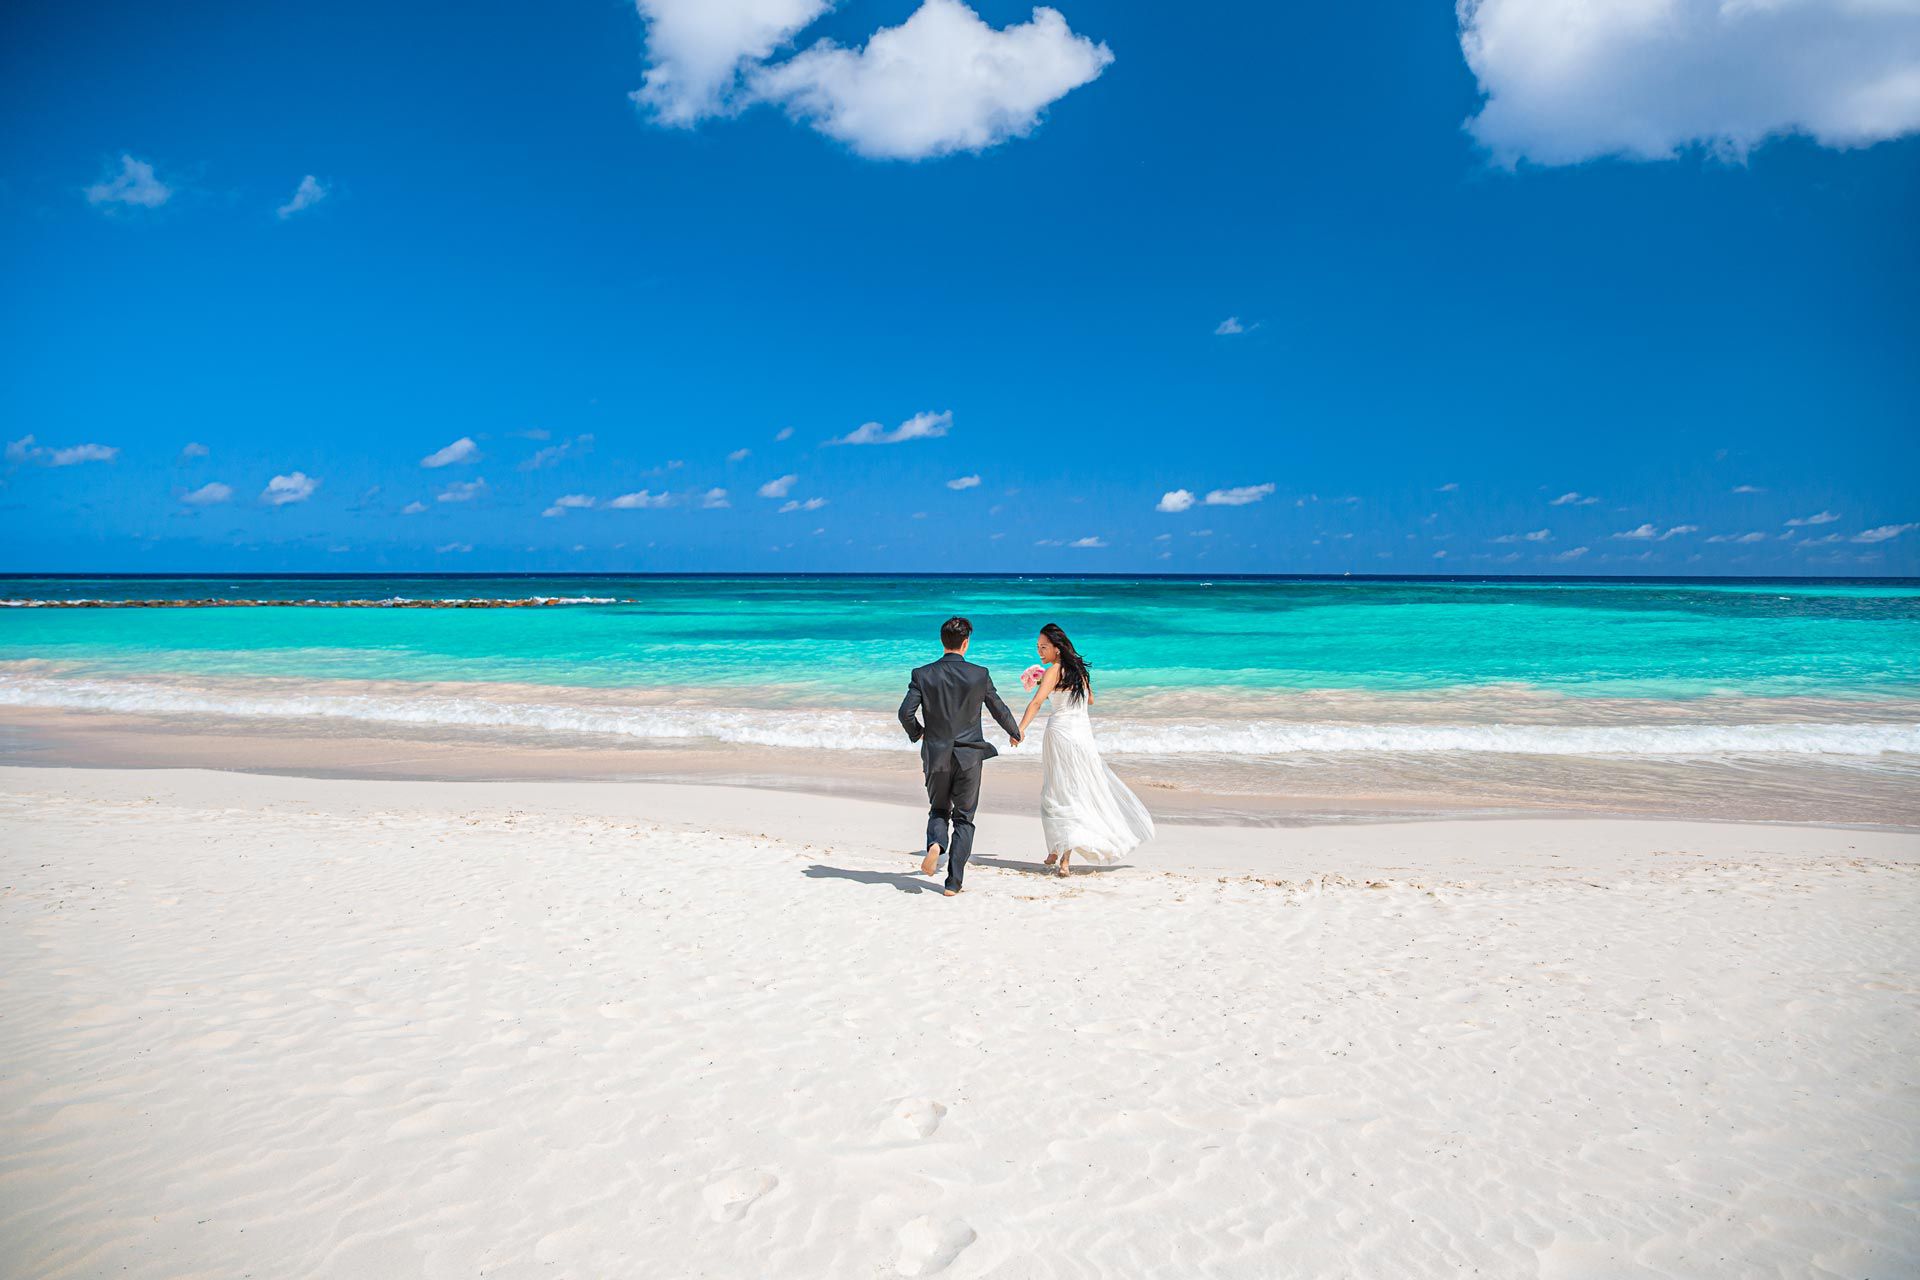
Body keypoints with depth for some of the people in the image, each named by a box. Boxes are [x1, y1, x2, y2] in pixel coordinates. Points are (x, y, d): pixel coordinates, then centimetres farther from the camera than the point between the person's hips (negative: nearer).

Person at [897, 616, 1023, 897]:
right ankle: (954, 882, 6)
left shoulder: (922, 674, -5)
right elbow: (999, 709, 5)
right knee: (963, 818, 10)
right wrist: (1015, 732, 25)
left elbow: (905, 712, -11)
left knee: (938, 810, 20)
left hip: (936, 756, 1)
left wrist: (916, 733, 12)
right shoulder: (979, 674, -5)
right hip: (969, 757, -1)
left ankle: (936, 844, -12)